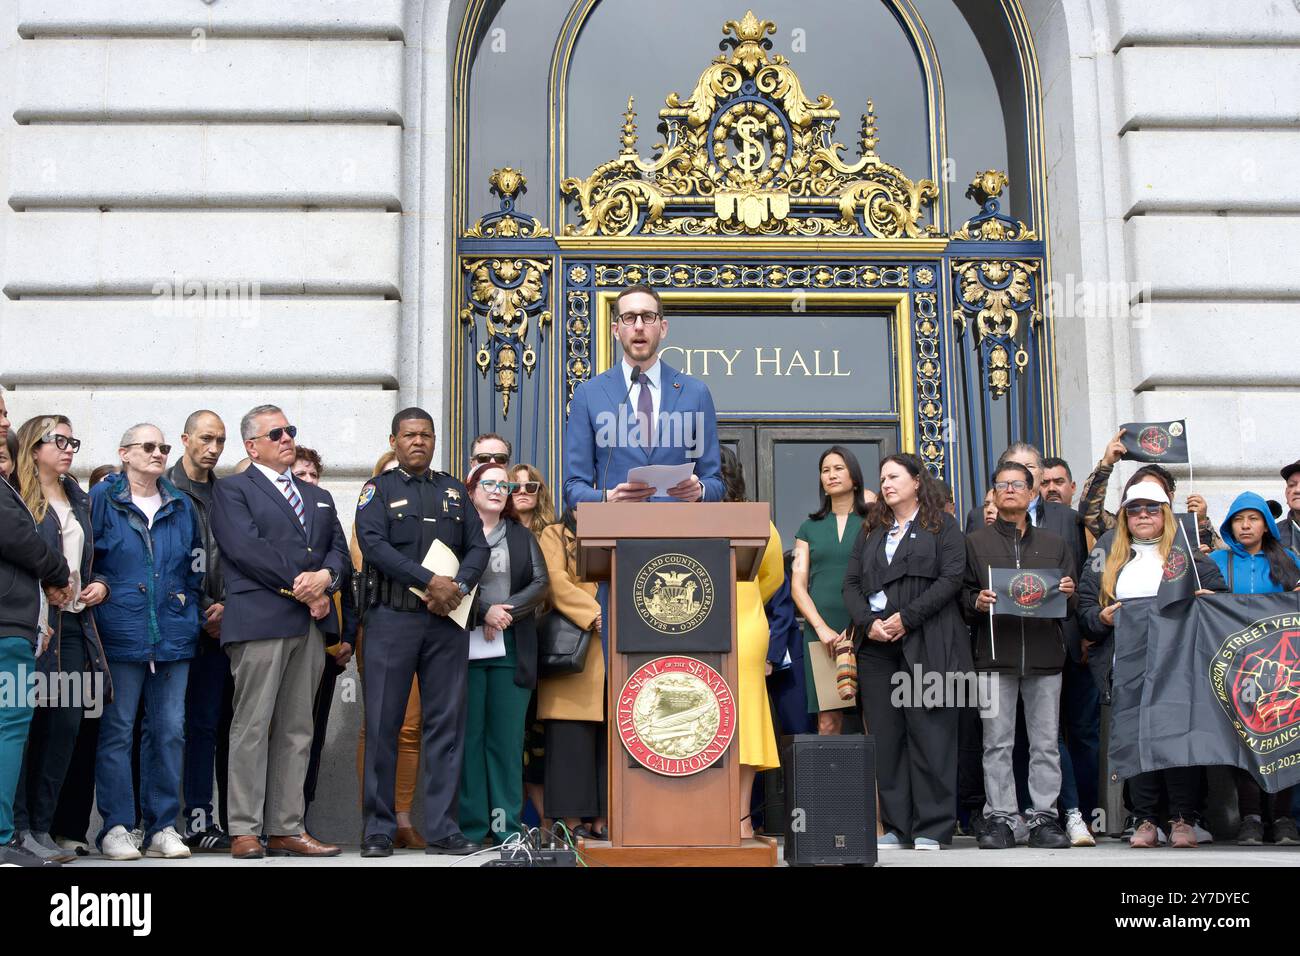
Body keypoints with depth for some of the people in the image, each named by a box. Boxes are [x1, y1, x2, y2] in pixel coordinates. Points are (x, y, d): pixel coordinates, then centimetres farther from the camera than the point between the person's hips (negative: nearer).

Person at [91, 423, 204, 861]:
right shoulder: (102, 499, 2)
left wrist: (189, 604, 12)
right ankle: (116, 828, 7)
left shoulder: (182, 506, 14)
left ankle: (162, 827, 11)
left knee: (169, 730, 3)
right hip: (120, 634, -4)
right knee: (117, 730, -1)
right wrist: (100, 590, -6)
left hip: (173, 636, 4)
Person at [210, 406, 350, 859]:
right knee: (252, 726, -6)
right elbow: (245, 548, -8)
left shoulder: (319, 497, 25)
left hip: (311, 623, 6)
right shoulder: (232, 491, 7)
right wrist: (299, 583, -12)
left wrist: (325, 578, -7)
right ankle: (244, 831, -1)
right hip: (260, 620, -5)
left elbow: (339, 550, 15)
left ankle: (287, 829, 8)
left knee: (297, 731, 5)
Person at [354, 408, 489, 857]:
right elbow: (374, 543, -10)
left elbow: (478, 547, 9)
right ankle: (378, 829, 7)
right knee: (383, 723, -1)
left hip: (447, 619, 3)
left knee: (446, 722, 2)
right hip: (392, 618, -3)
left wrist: (458, 587, -11)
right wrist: (431, 582, -17)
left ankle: (442, 828, 8)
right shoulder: (379, 490, 5)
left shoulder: (454, 491, 17)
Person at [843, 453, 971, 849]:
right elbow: (851, 582, 13)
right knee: (885, 737, 2)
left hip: (926, 644, -4)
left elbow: (951, 578, -5)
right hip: (876, 644, 4)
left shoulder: (942, 526, 7)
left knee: (929, 734, -5)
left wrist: (906, 618, -13)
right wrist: (868, 622, -6)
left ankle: (932, 828, -1)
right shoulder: (871, 530, 20)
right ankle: (896, 827, 7)